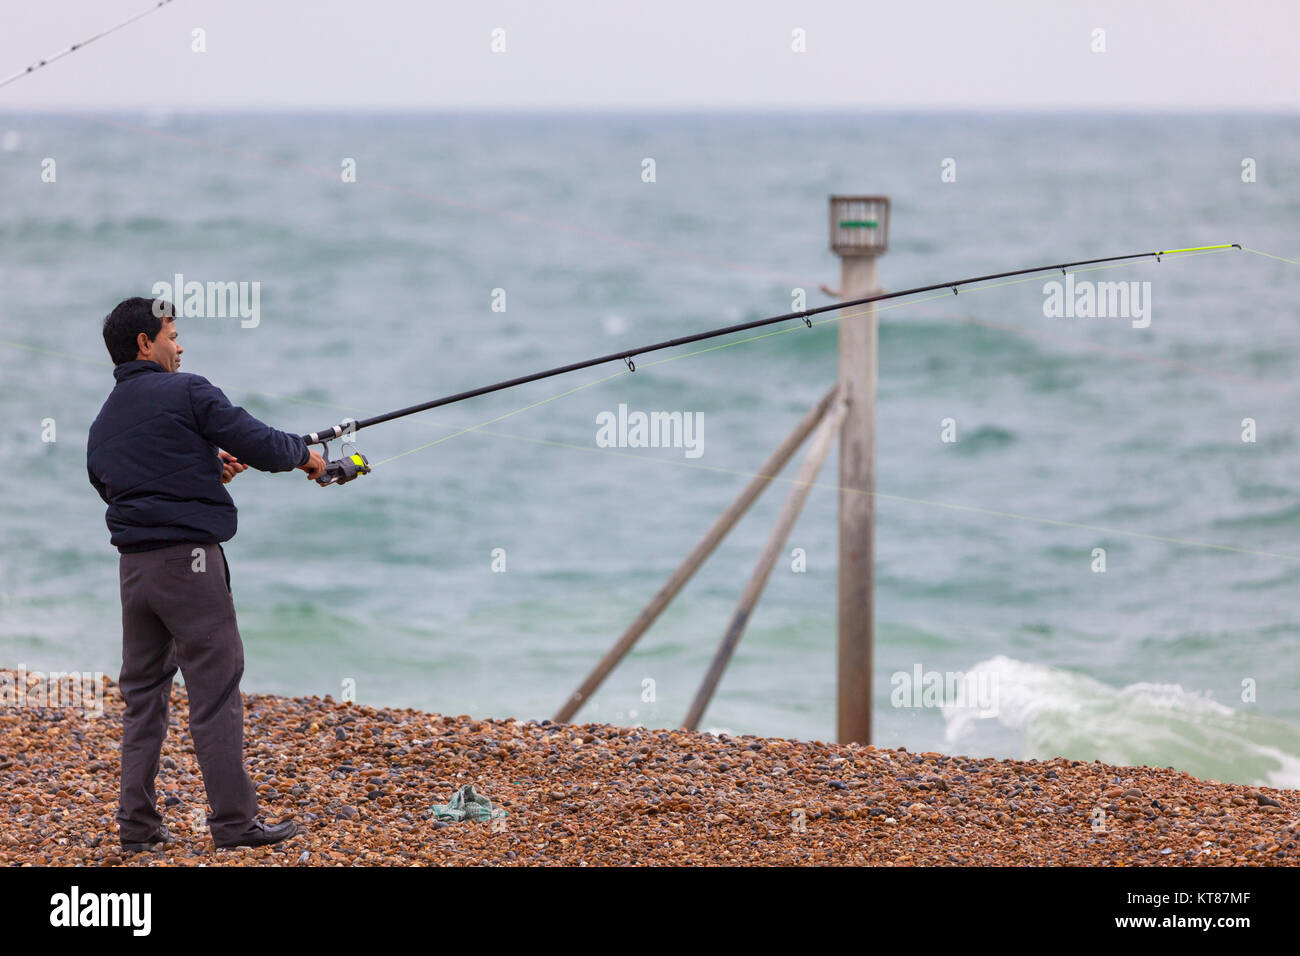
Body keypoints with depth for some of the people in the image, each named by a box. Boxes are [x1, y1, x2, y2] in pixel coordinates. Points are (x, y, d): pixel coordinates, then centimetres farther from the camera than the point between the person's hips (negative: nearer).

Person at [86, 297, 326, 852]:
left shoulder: (104, 422, 15)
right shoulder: (185, 393, -6)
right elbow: (257, 443, -10)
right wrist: (302, 453, 11)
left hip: (133, 566, 7)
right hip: (188, 558, -7)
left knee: (142, 691, 11)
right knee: (215, 690, -3)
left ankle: (137, 826, 10)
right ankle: (234, 822, -2)